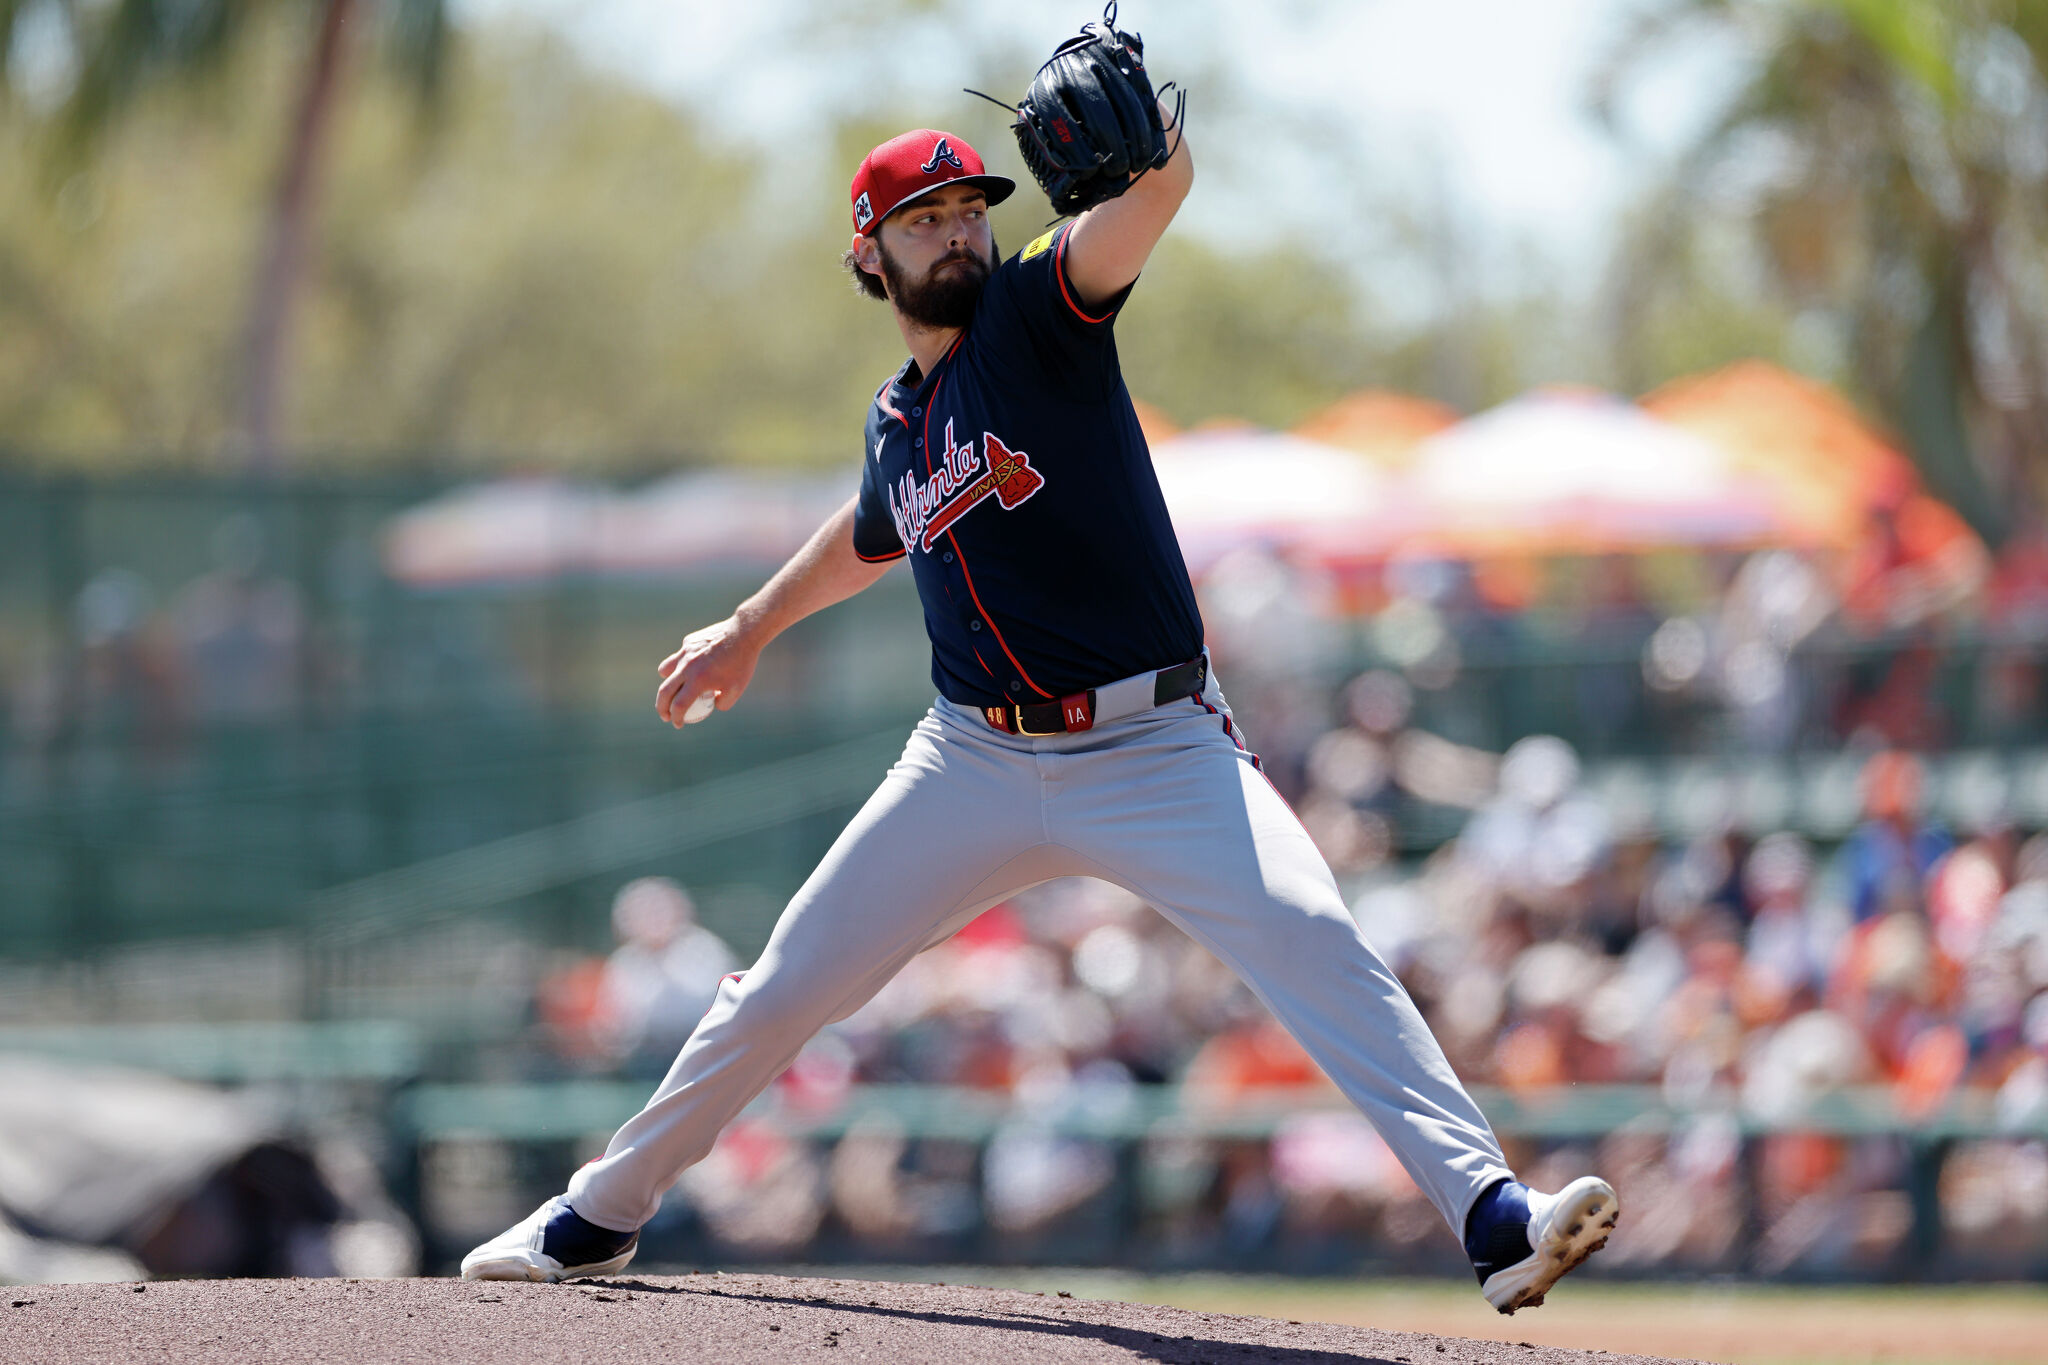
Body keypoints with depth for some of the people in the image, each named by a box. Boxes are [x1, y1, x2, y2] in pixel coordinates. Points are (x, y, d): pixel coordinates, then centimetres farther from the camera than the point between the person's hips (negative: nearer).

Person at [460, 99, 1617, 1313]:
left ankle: (1491, 1213, -35)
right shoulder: (896, 422, 12)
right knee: (785, 989, 7)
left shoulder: (1037, 313, -4)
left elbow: (1161, 190, -24)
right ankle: (598, 1221, 26)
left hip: (1158, 754, -5)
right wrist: (749, 630, 46)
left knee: (1316, 942, -26)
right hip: (977, 762, 5)